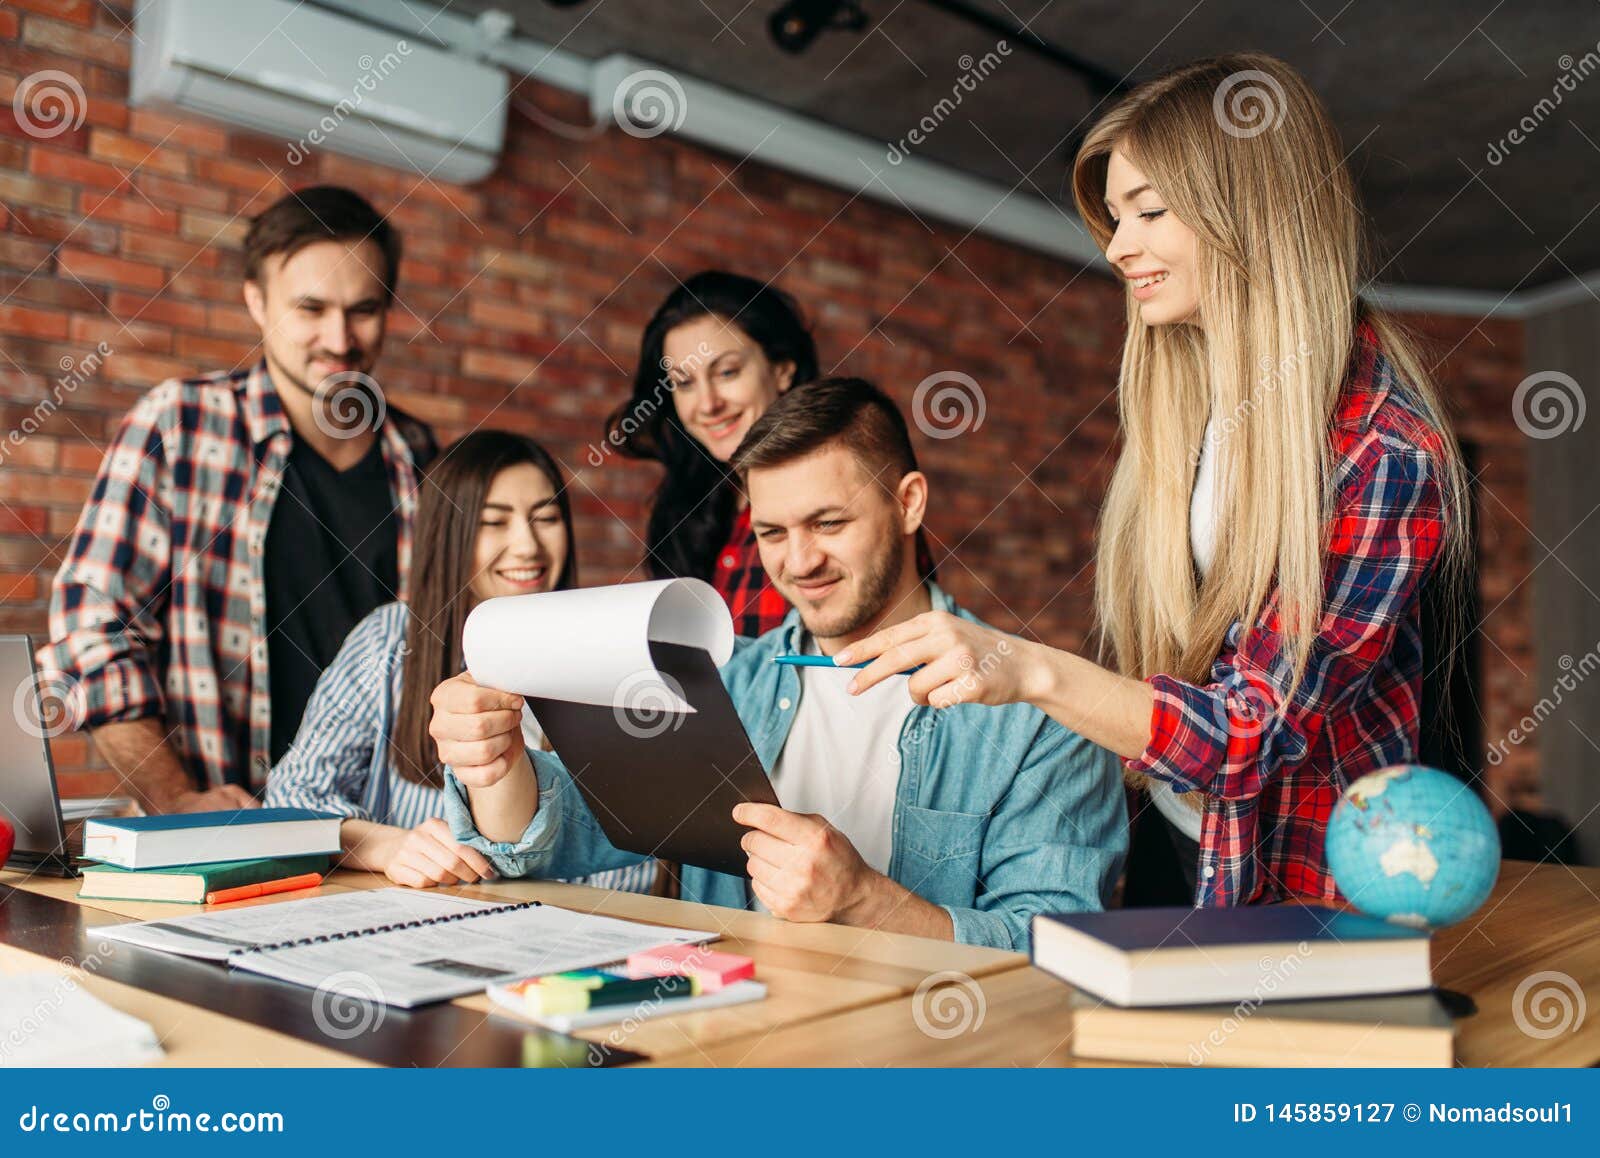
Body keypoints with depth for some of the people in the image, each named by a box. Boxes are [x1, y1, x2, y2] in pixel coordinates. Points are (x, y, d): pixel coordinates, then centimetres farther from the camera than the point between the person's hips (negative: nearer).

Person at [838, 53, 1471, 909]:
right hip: (1163, 831, 5)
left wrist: (1030, 673, -35)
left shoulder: (1382, 451, -18)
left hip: (1293, 879, -5)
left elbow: (1257, 732, -22)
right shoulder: (1173, 394, 2)